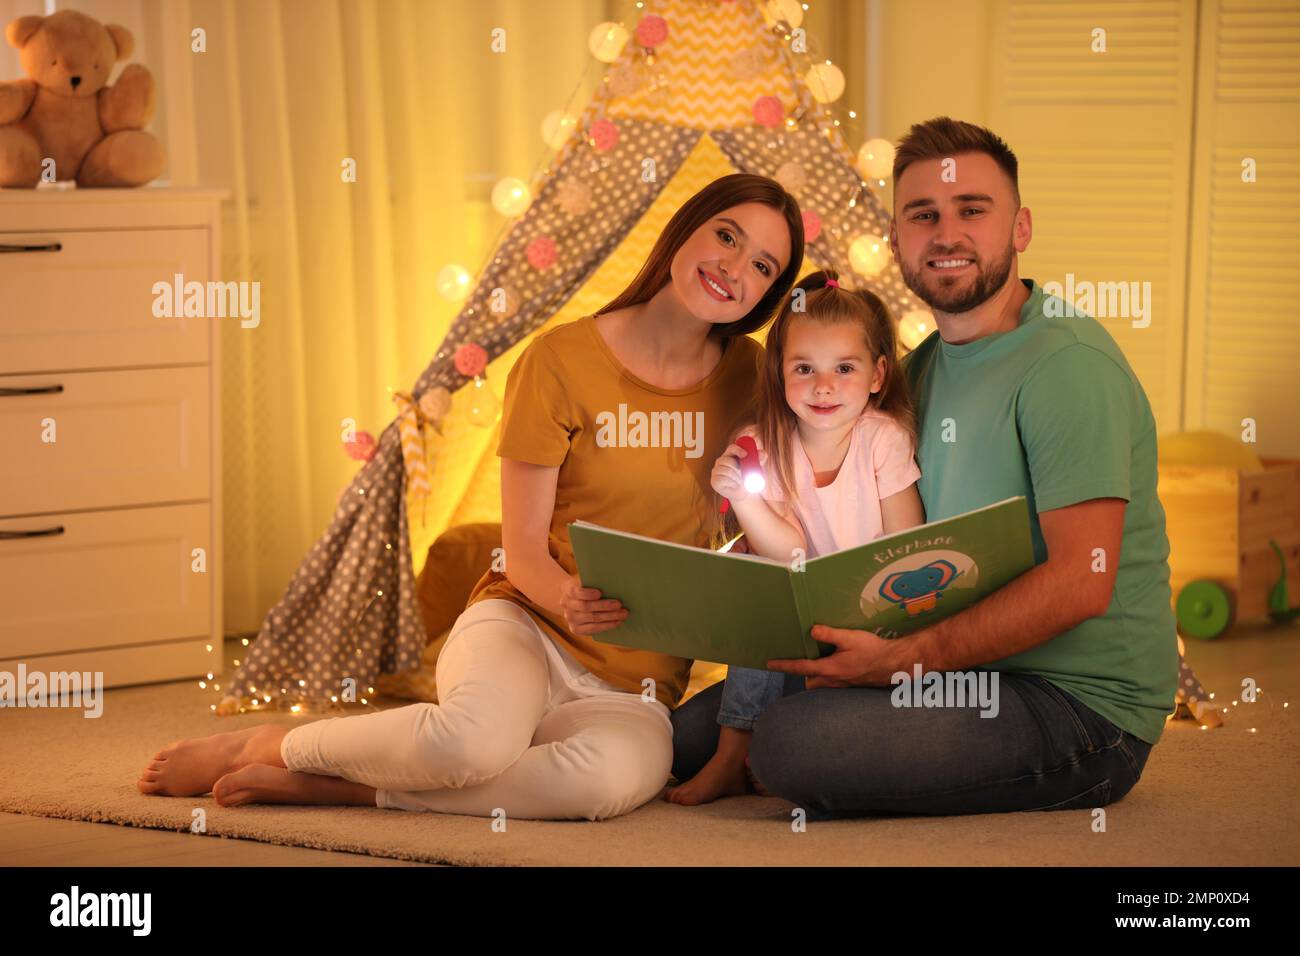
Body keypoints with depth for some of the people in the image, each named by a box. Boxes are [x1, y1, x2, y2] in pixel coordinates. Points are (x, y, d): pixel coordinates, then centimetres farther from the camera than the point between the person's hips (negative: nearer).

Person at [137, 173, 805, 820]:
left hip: (632, 687, 3)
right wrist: (564, 598, -28)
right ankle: (269, 747, -10)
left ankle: (338, 787, -23)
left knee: (621, 773, -38)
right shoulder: (561, 361, -4)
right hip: (522, 624, -2)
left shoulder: (745, 374, 7)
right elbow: (523, 548, -6)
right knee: (477, 737, -40)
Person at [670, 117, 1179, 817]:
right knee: (693, 730, 5)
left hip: (1079, 708, -7)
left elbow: (1080, 582, -25)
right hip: (966, 674, 8)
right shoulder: (921, 370, 13)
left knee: (790, 740, -25)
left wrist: (902, 659, -26)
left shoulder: (1069, 362, -16)